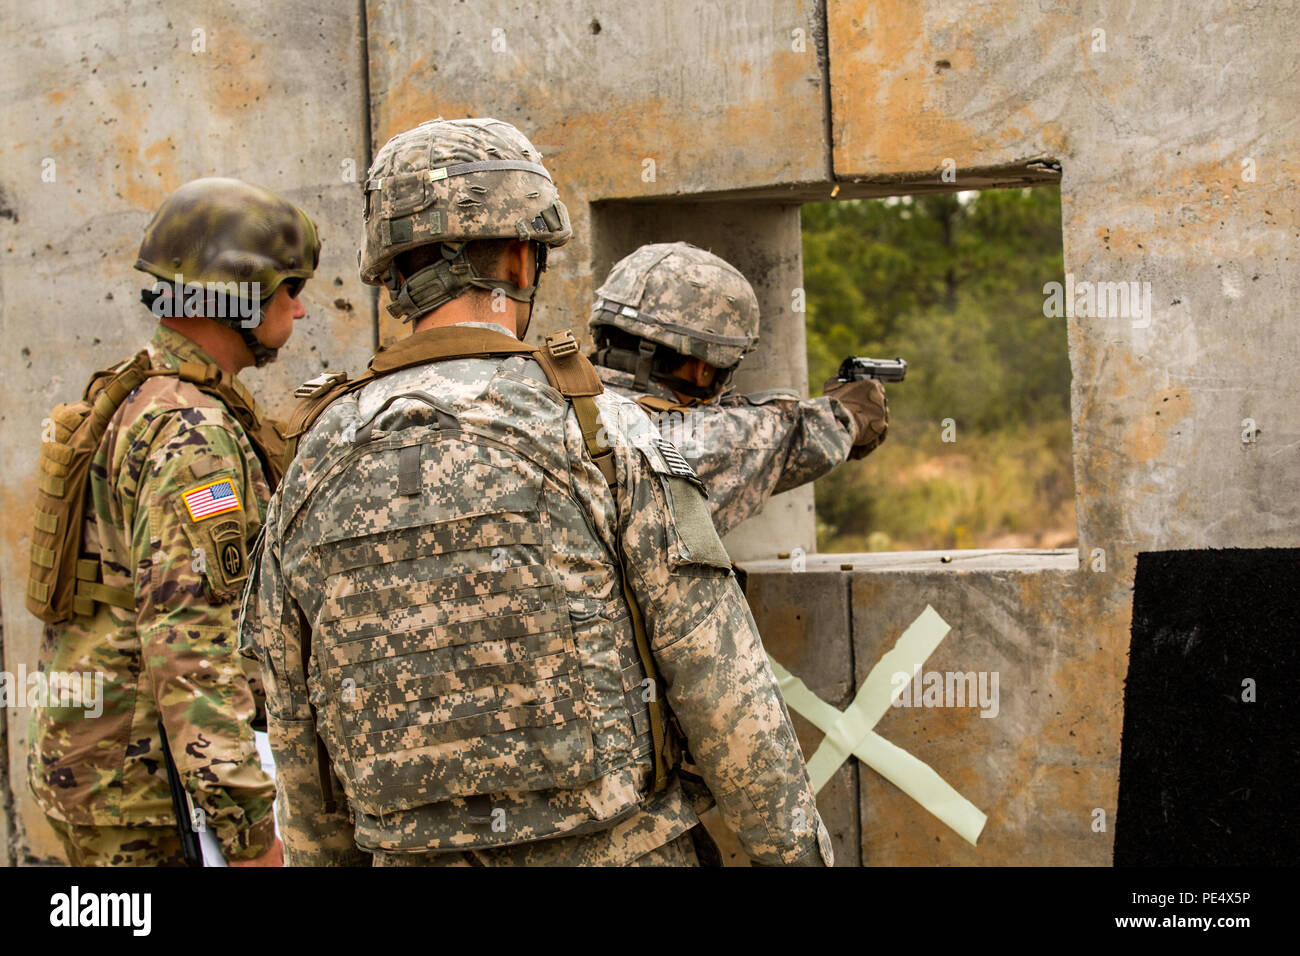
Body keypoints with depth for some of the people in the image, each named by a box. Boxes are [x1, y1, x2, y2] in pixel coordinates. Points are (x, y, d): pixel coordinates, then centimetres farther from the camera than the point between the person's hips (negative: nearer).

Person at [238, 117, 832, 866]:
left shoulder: (315, 469, 3)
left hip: (420, 859, 4)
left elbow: (301, 741, 10)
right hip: (616, 849, -4)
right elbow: (722, 688, -11)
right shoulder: (599, 431, -10)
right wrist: (803, 853, -3)